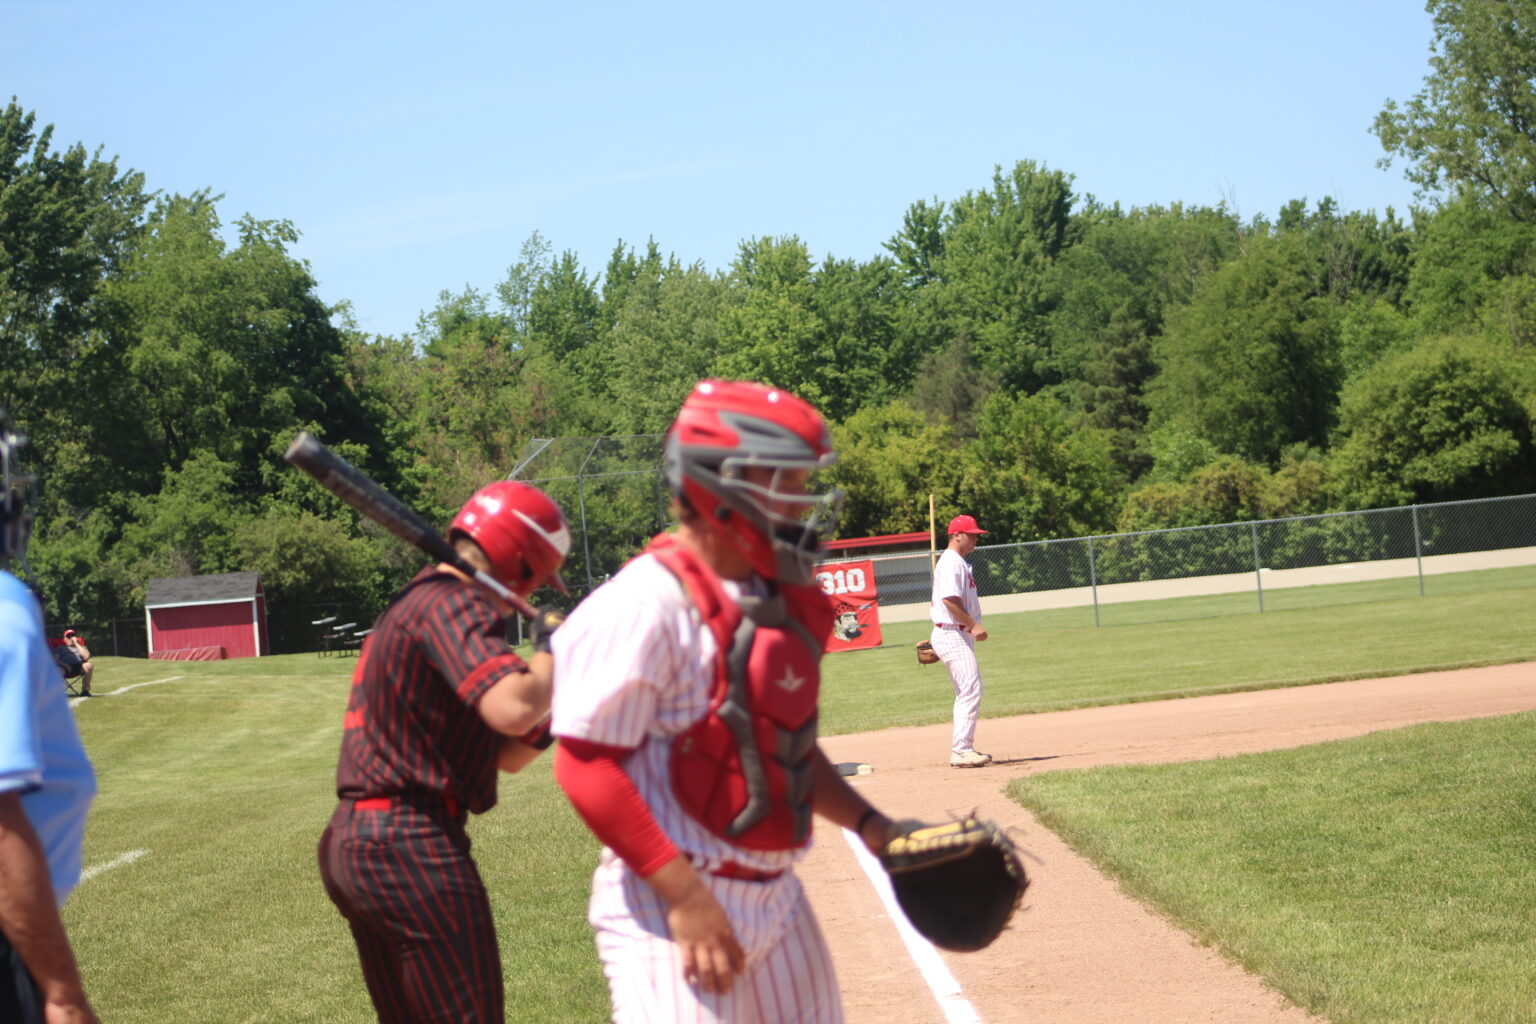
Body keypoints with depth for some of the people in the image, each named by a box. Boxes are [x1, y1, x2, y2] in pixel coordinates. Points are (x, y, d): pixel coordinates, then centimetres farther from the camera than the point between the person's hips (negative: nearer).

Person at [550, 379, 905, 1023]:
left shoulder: (780, 601, 11)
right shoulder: (645, 602, -16)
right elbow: (586, 765, -20)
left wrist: (868, 824, 12)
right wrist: (685, 894, -22)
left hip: (775, 894, 9)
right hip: (670, 901, -9)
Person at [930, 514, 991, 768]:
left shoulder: (959, 562, 18)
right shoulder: (951, 563, -14)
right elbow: (950, 600, -22)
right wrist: (973, 625, -22)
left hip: (961, 635, 11)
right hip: (952, 635, -11)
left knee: (968, 693, 13)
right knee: (970, 691, -15)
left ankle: (964, 749, 18)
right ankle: (961, 751, -16)